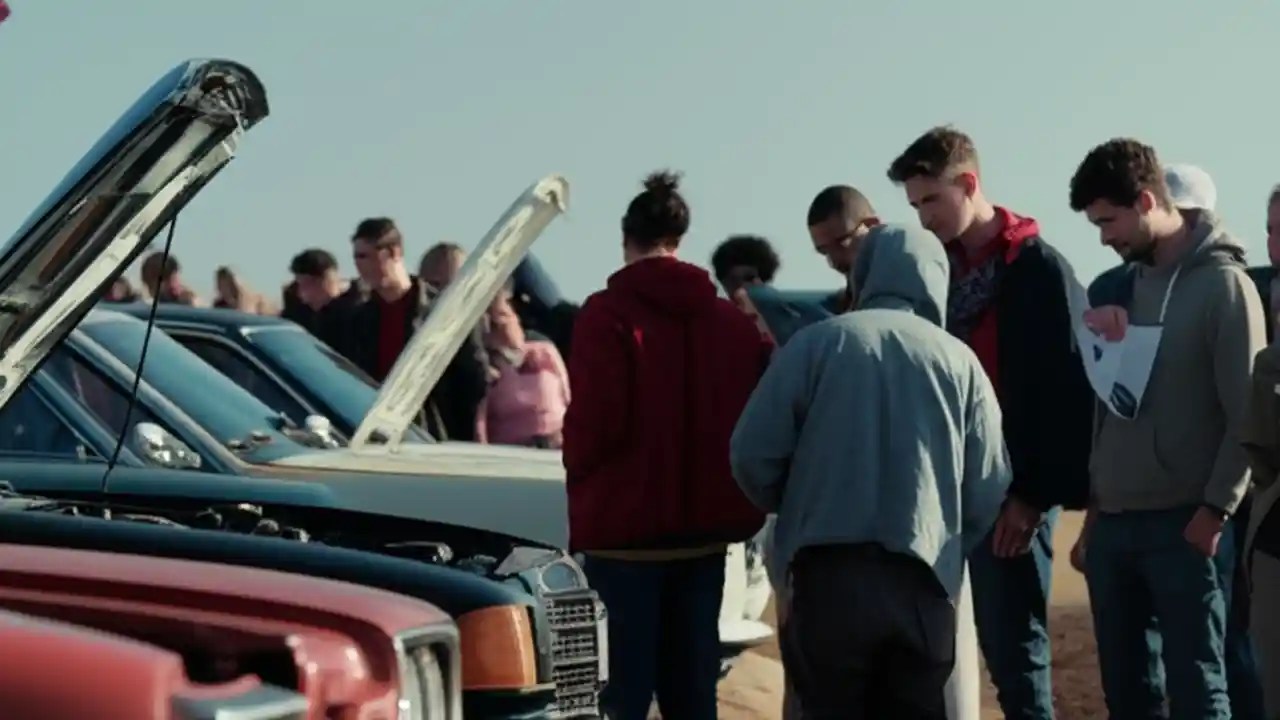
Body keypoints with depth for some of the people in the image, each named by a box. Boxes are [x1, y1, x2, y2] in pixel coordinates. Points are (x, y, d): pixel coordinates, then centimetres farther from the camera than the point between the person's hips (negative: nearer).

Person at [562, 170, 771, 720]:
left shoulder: (608, 314, -10)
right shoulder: (732, 321, 7)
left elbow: (593, 421, -16)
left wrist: (578, 472, 4)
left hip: (624, 526, -5)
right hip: (705, 528, 5)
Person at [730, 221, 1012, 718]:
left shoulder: (816, 343, 0)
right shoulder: (959, 360, 6)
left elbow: (753, 453, -2)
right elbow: (989, 489, 5)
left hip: (828, 576, -1)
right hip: (923, 584, 2)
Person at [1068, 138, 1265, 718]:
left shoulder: (1222, 284, -7)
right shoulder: (1120, 286, 12)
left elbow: (1249, 412, -11)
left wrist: (1216, 509, -15)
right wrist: (1094, 502, 12)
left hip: (1184, 523, -7)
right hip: (1112, 522, 7)